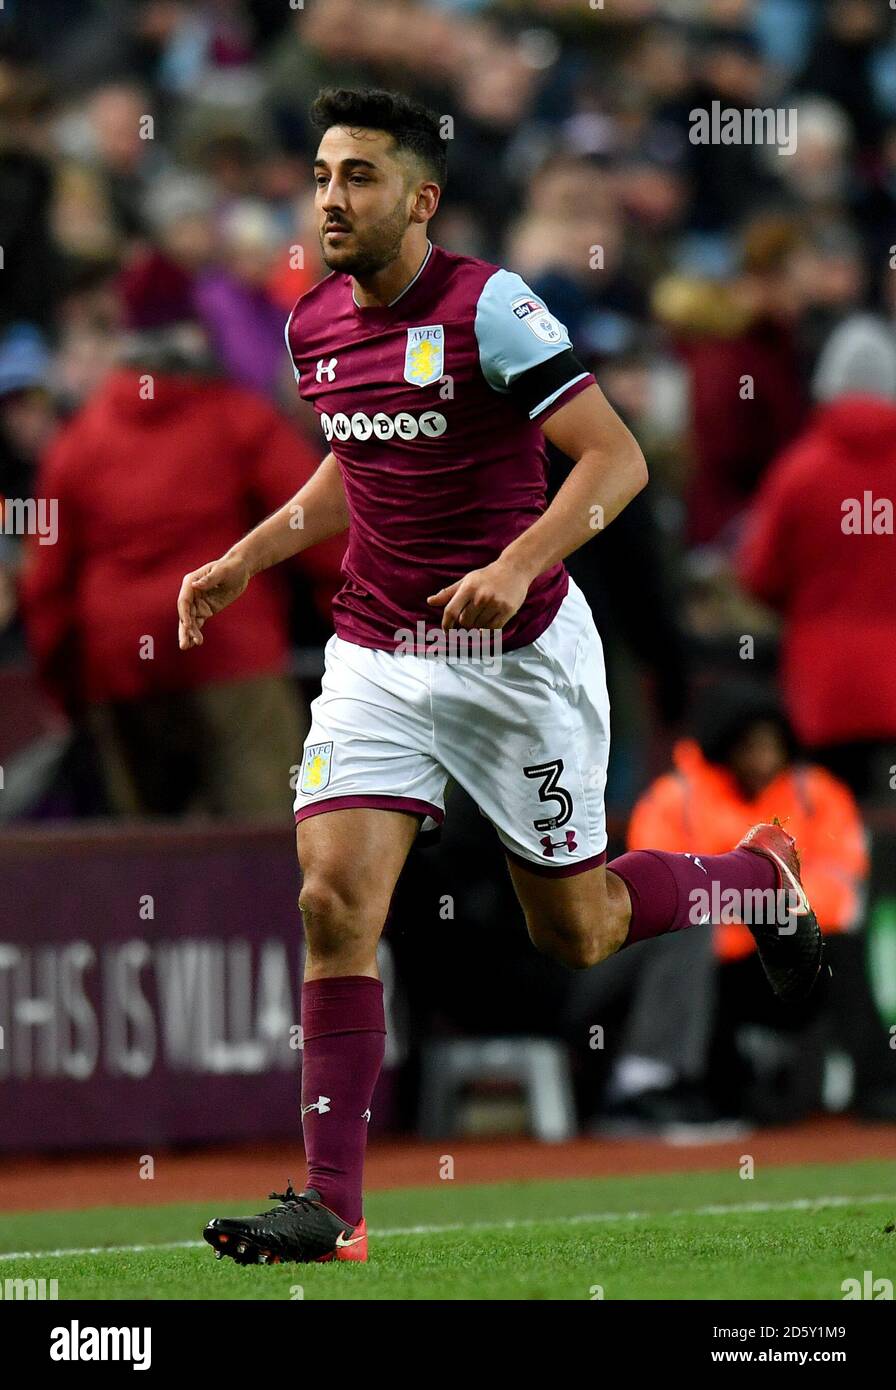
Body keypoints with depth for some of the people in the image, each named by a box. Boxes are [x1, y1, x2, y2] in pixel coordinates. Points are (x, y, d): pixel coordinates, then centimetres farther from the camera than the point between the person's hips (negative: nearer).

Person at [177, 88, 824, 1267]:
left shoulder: (487, 307, -16)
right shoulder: (316, 326, 4)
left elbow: (616, 458, -20)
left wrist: (515, 569, -33)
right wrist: (243, 562, 14)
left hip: (518, 658, -5)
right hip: (375, 658, 5)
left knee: (577, 932, 7)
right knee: (335, 897, -13)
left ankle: (759, 875, 38)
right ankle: (331, 1205, -11)